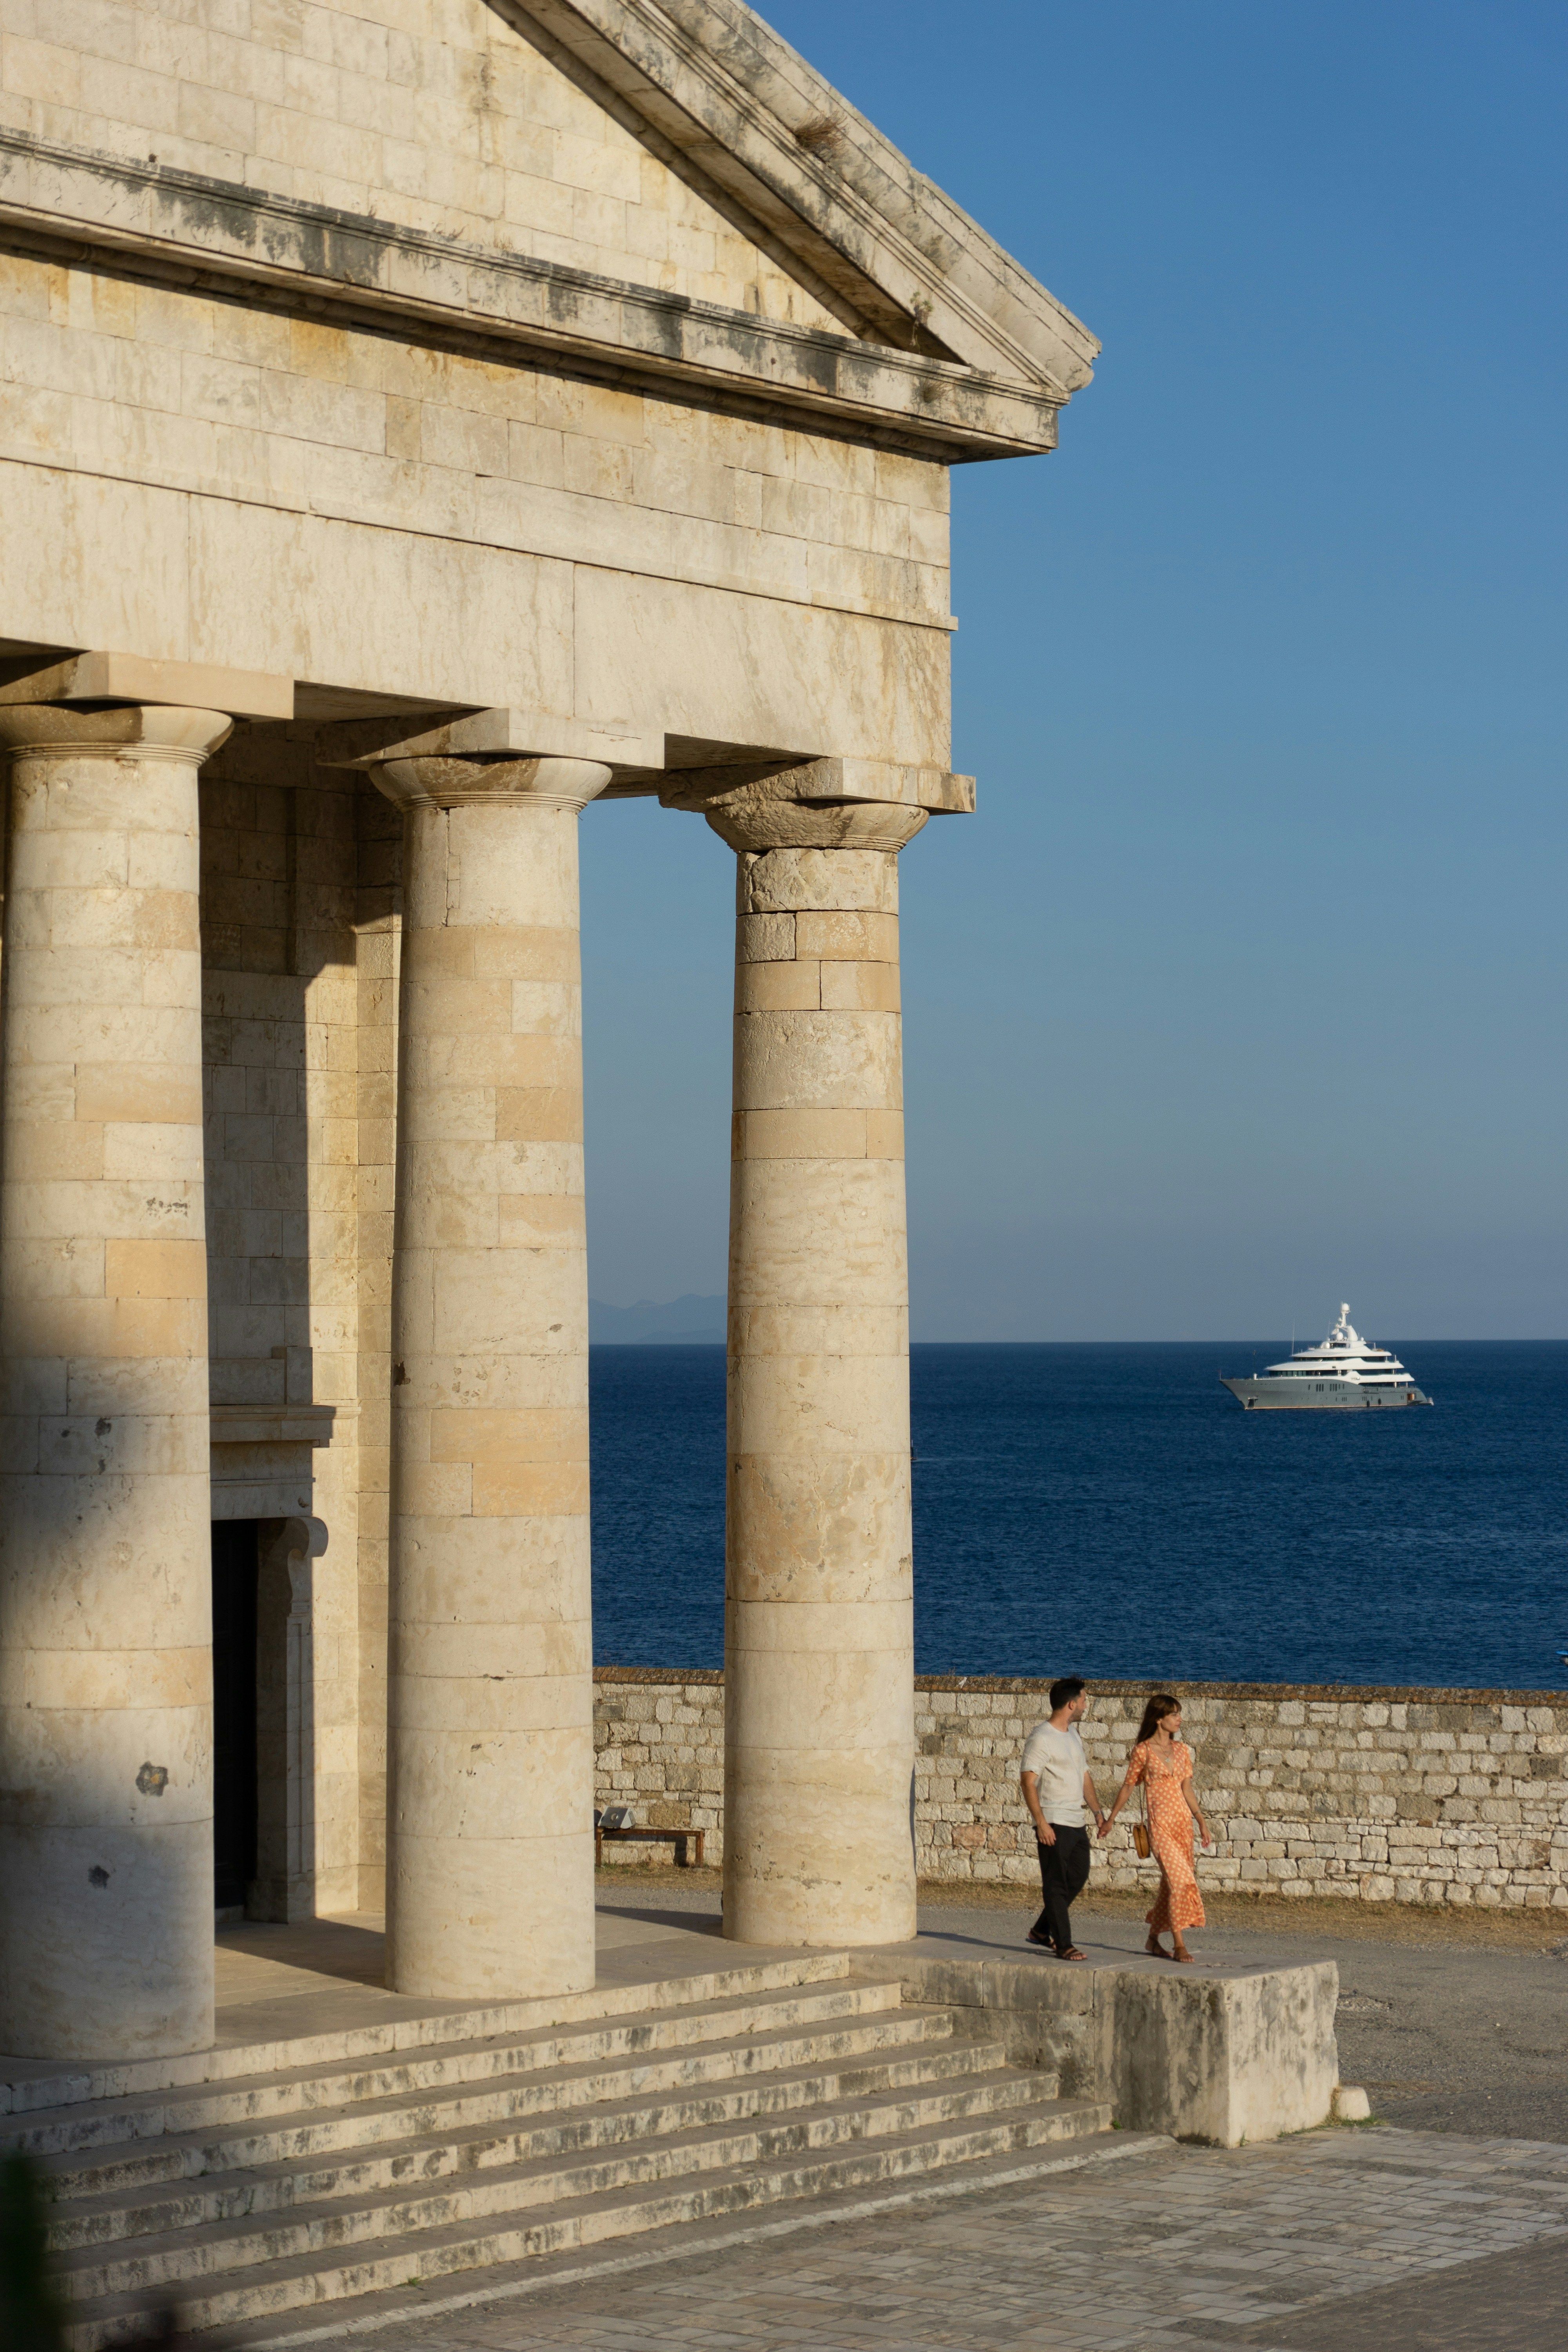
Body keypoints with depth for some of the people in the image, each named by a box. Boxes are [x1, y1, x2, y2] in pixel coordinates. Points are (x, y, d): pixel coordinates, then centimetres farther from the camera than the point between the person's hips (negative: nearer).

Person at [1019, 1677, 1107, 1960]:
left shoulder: (1073, 1735, 16)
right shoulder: (1042, 1738, -12)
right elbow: (1028, 1781, -16)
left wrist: (1097, 1811, 17)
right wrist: (1041, 1822, -22)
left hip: (1076, 1823, 9)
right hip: (1053, 1823, -9)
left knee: (1077, 1878, 13)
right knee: (1057, 1884, -5)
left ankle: (1042, 1930, 25)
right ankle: (1063, 1944, -2)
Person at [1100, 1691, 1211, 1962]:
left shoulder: (1182, 1750, 11)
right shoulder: (1143, 1751, -4)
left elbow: (1186, 1789, 15)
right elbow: (1128, 1788, 5)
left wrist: (1200, 1819, 5)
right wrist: (1109, 1820, 11)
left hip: (1182, 1820, 6)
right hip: (1159, 1823, -6)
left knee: (1171, 1883, 9)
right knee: (1179, 1879, -15)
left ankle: (1153, 1940, 23)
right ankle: (1178, 1945, -11)